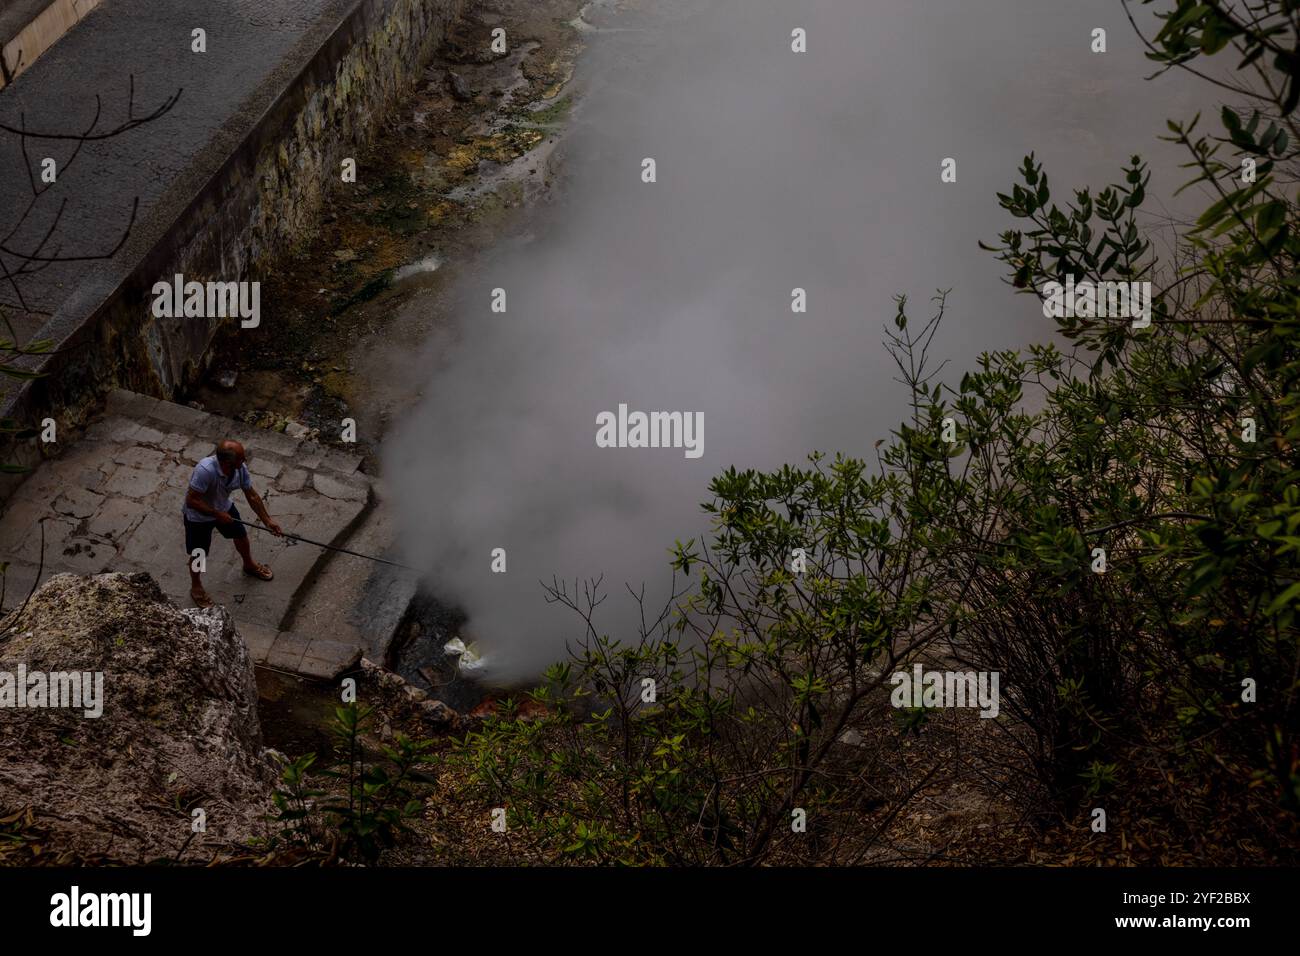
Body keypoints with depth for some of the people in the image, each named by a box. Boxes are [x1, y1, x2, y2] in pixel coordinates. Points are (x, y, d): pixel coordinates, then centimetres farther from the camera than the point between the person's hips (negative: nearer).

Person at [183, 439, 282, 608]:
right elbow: (191, 501, -35)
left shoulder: (240, 468, -23)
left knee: (241, 535, 24)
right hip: (198, 516, -6)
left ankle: (249, 565, 55)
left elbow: (252, 496, -9)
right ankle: (196, 588, 39)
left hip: (224, 507, 6)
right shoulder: (205, 470, -44)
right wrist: (217, 514, -28)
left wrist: (267, 521, -6)